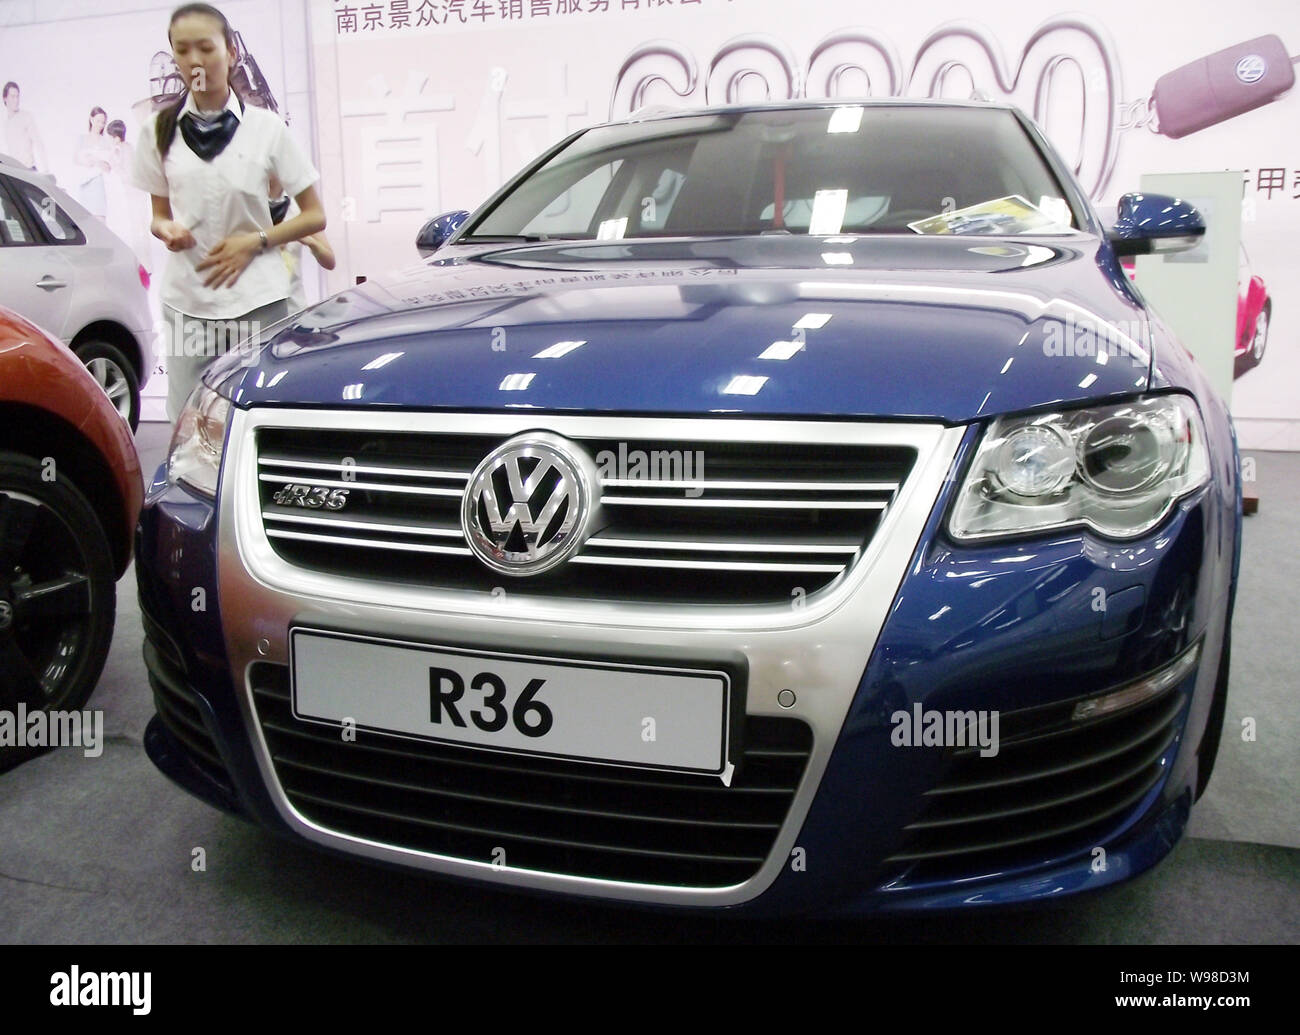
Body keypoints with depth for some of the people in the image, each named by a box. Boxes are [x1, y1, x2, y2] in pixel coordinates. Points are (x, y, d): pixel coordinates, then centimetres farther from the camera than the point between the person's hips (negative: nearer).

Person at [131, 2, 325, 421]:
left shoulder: (265, 127, 3)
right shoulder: (161, 130, 10)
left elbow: (314, 216, 5)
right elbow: (160, 215, 17)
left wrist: (256, 241, -9)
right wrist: (166, 230, -7)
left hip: (258, 299, -2)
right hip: (186, 301, 2)